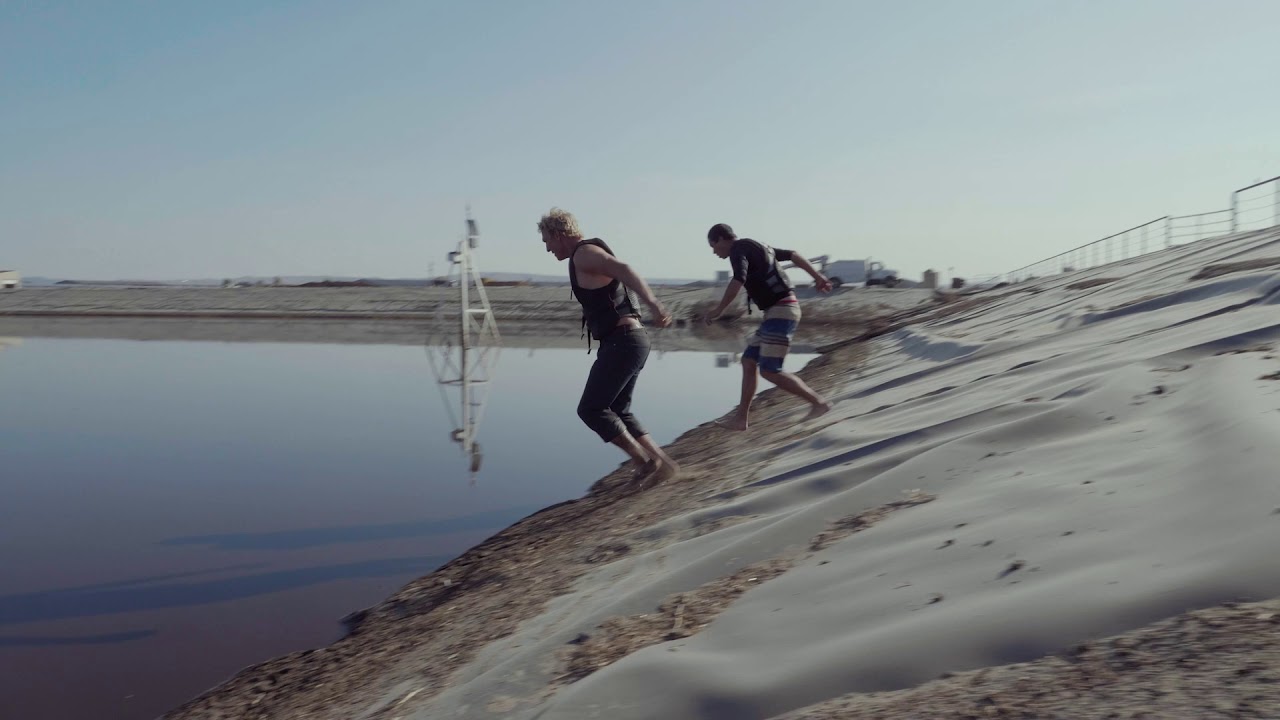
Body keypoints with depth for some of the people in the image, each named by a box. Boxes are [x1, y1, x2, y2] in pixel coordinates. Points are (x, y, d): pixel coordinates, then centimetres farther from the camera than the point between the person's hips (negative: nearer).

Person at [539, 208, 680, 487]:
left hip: (621, 342, -10)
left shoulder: (584, 253, -9)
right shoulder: (590, 258, 22)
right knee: (617, 412, 14)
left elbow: (624, 270, -26)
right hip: (629, 341, 10)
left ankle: (645, 462, -6)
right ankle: (661, 463, 8)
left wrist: (653, 305, -40)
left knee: (590, 410, -6)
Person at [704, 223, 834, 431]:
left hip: (781, 312, -10)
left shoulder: (738, 249, -9)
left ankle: (819, 402, -5)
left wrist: (718, 310, -19)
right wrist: (817, 277, 26)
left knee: (770, 372, -12)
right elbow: (793, 255, 26)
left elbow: (738, 281, -27)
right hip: (779, 312, 10)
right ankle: (741, 418, 10)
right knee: (748, 361, 9)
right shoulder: (755, 248, 21)